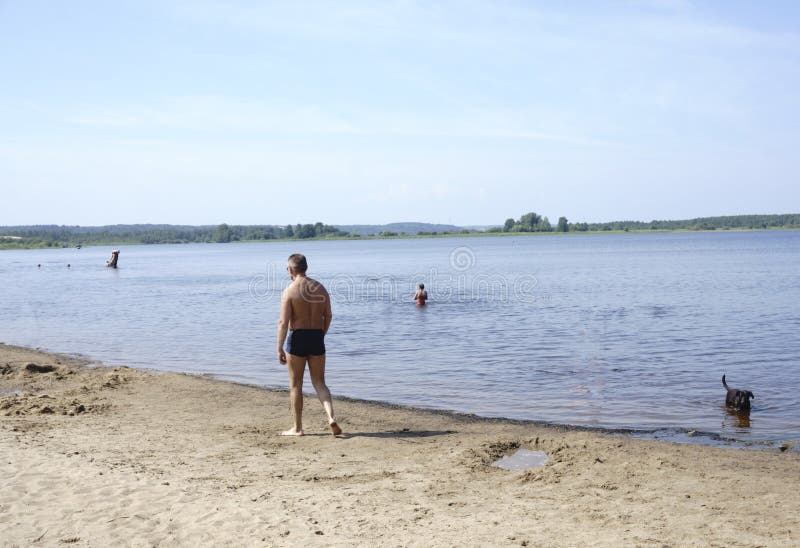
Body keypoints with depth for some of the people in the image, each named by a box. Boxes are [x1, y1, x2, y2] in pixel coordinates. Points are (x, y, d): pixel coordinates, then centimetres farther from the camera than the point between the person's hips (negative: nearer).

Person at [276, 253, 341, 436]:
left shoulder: (289, 291, -11)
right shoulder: (320, 288, 5)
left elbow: (283, 322, -15)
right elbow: (328, 316, 9)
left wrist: (279, 349, -10)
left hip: (297, 339, -4)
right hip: (317, 338, 4)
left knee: (295, 385, 8)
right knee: (319, 382, 12)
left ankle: (297, 428, 14)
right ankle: (331, 416, -9)